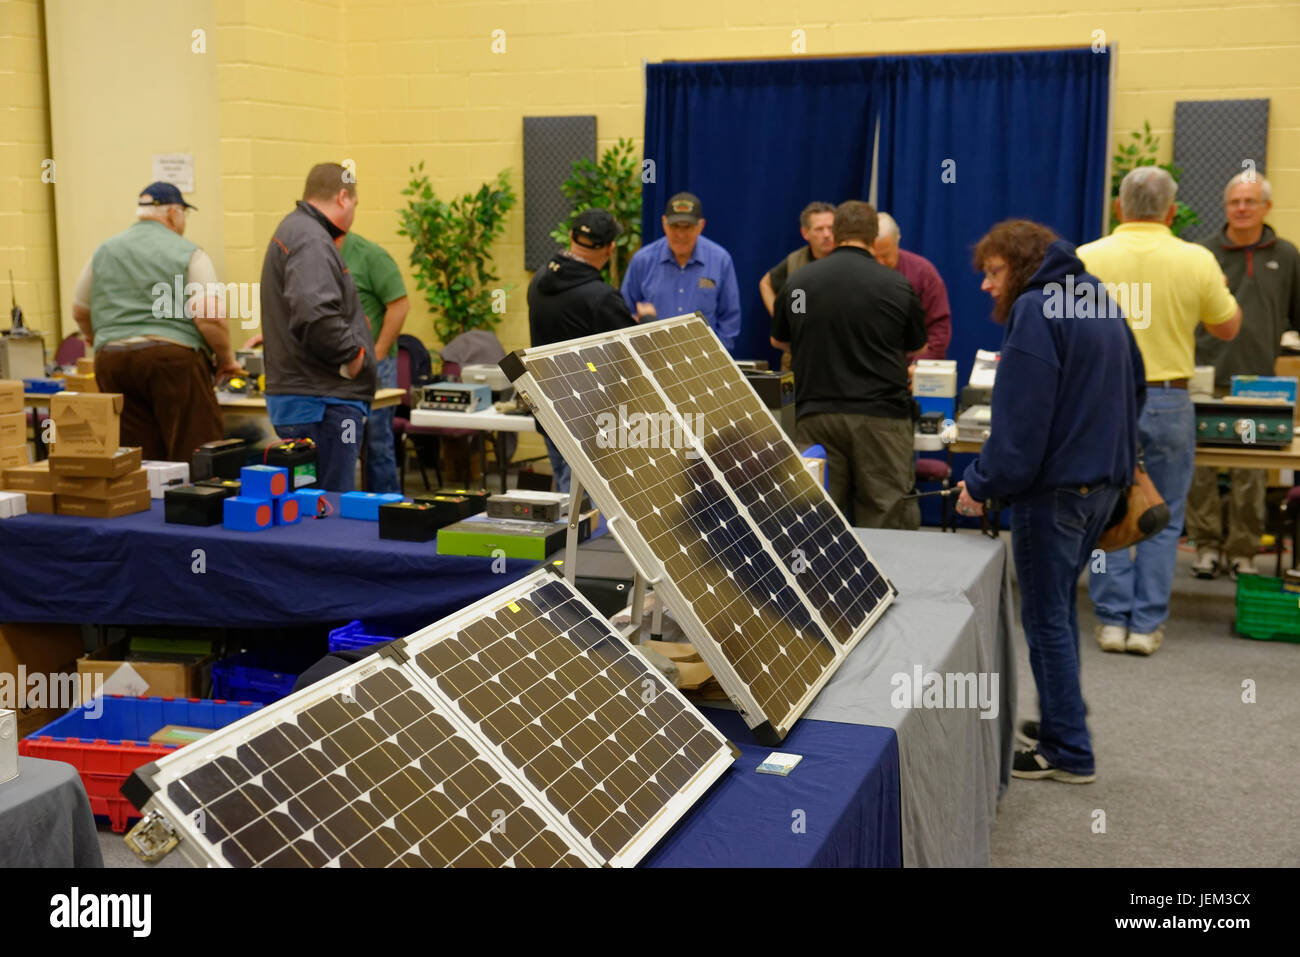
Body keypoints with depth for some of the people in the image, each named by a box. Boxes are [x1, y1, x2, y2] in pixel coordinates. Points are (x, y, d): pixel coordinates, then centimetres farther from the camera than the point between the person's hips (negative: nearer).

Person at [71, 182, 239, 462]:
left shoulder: (104, 251, 14)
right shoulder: (188, 254, -2)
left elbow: (80, 311, 22)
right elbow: (210, 317, -11)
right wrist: (226, 358, 4)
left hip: (112, 362, 5)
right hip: (172, 359, -5)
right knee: (194, 459, -2)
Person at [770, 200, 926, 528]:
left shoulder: (798, 283, 4)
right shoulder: (897, 286, -2)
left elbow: (778, 341, 21)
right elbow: (916, 346, 15)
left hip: (816, 414, 2)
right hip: (880, 415, -2)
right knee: (885, 522, 2)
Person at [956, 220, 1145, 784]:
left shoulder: (1035, 310, -15)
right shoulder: (1098, 298, 13)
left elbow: (1021, 416, -20)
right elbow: (1134, 387, 22)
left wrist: (983, 483, -13)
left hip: (1054, 487, -9)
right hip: (1105, 479, 9)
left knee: (1046, 616, -1)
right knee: (1059, 604, 20)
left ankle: (1068, 753, 3)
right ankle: (1061, 724, 29)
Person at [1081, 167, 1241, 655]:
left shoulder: (1086, 259, -6)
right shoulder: (1197, 261, -6)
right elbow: (1227, 327, 7)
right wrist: (1220, 288, 24)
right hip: (1168, 401, 0)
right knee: (1163, 521, 10)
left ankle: (1113, 620, 12)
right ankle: (1147, 624, 11)